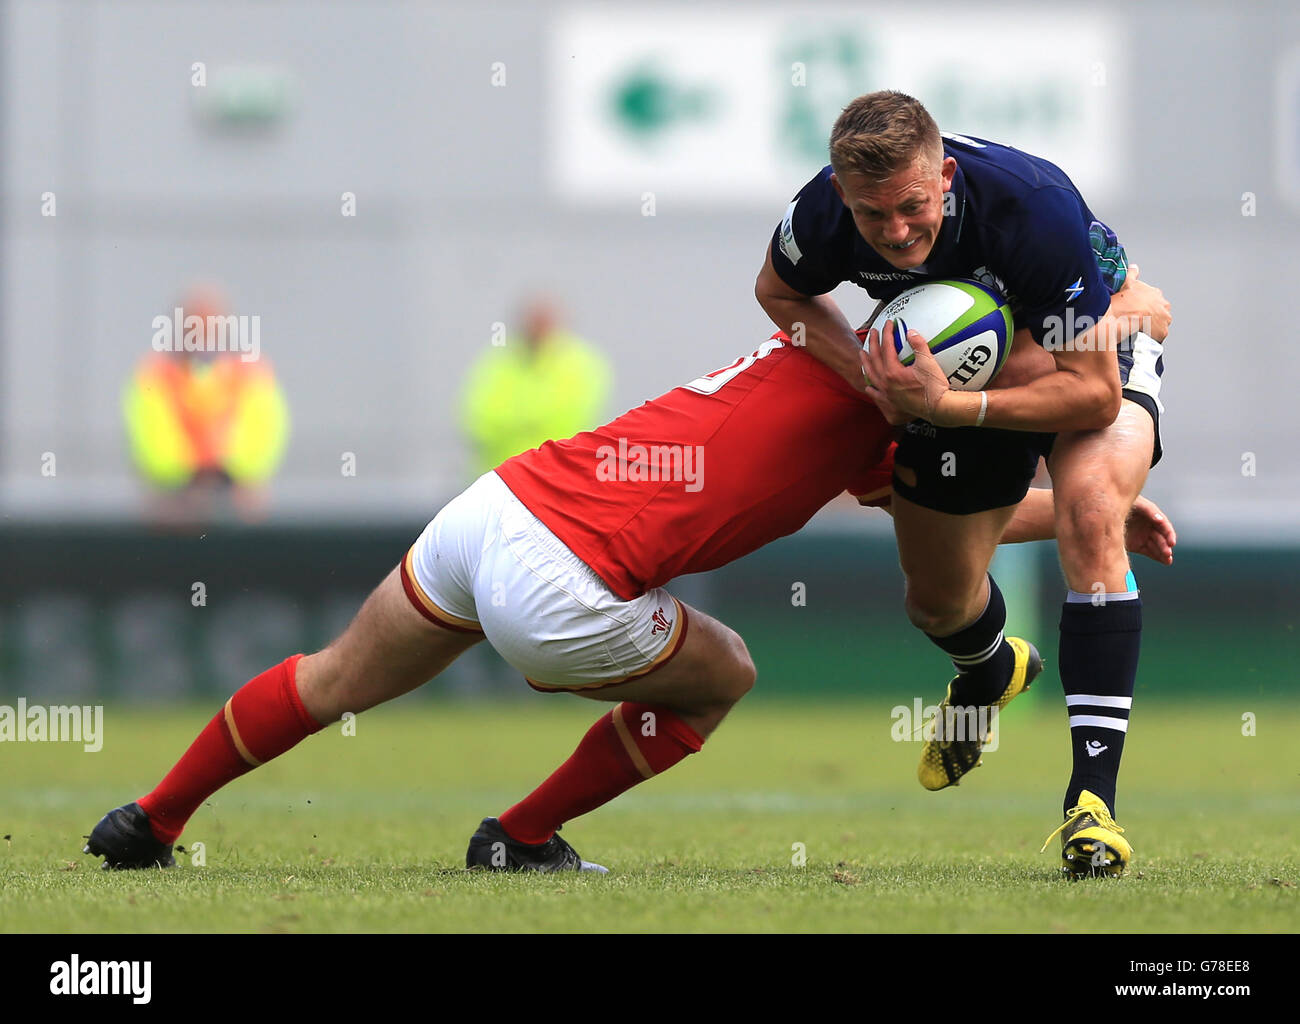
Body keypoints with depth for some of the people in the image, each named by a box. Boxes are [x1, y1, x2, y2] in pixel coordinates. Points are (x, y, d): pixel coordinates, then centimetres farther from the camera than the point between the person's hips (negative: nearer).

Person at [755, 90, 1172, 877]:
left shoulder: (1033, 205, -42)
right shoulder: (823, 216, -29)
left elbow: (1094, 392, -37)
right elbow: (779, 290, -2)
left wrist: (949, 407, -47)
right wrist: (869, 374, -19)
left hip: (1099, 347, -5)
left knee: (1090, 513, -33)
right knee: (938, 599, 12)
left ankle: (1094, 799, -33)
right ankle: (992, 672, 53)